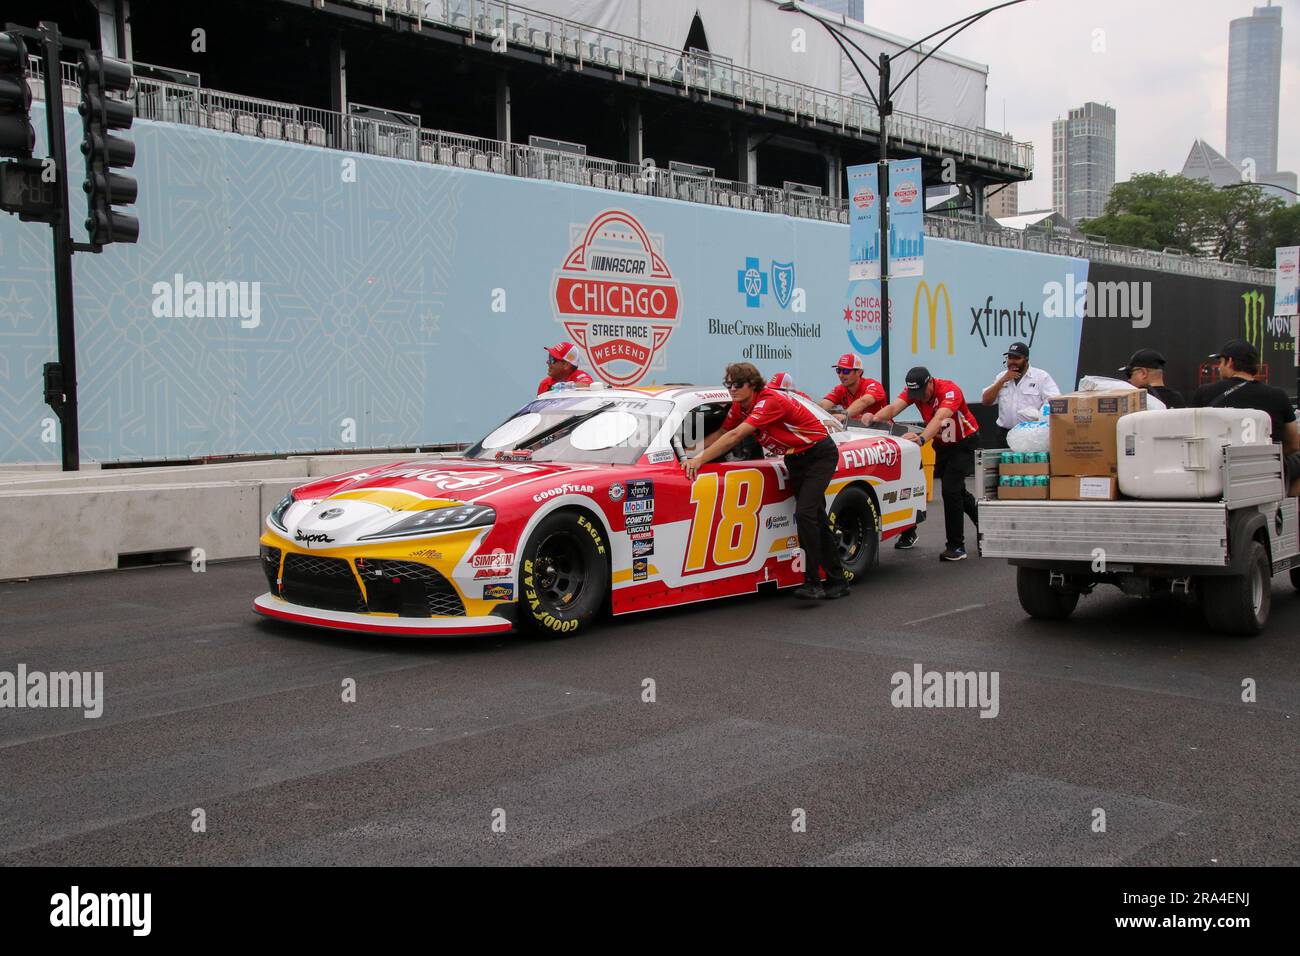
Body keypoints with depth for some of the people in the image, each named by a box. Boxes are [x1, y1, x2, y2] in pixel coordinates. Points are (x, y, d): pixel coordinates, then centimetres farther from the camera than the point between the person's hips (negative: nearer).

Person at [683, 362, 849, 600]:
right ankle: (837, 580, 20)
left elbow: (736, 436, -37)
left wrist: (700, 460, -38)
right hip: (796, 459, 9)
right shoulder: (740, 406, -2)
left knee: (805, 514, -22)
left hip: (819, 455, -9)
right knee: (816, 519, 11)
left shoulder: (770, 401, -29)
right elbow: (721, 434, 9)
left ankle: (812, 583, -19)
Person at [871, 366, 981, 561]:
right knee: (955, 489, 16)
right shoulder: (912, 390, -15)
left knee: (951, 489, -16)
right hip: (942, 443, 7)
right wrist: (874, 418, -51)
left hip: (964, 442, -7)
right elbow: (893, 408, -31)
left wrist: (921, 437, -66)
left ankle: (956, 546, -9)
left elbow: (940, 417, -49)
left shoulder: (950, 390, -31)